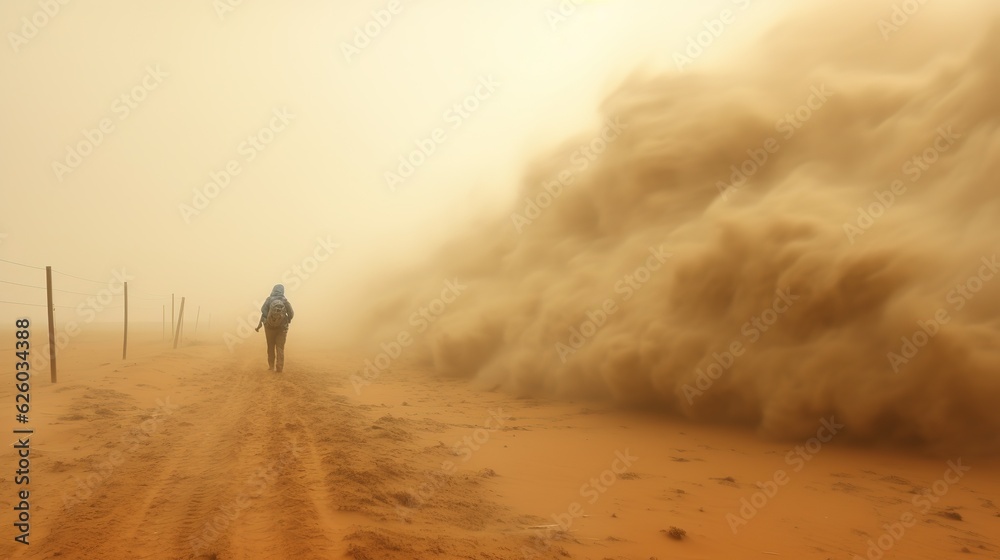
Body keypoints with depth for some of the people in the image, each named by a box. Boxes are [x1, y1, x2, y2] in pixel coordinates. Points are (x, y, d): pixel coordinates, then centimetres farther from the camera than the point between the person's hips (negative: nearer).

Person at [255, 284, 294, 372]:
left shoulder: (269, 300, -4)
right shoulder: (285, 301, -2)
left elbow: (264, 312, -11)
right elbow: (291, 314, -4)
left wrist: (259, 325, -5)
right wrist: (288, 321, 16)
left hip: (269, 326, 0)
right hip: (282, 327, 0)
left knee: (271, 347, 15)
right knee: (280, 348, 3)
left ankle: (271, 366, 20)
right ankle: (279, 368, -3)